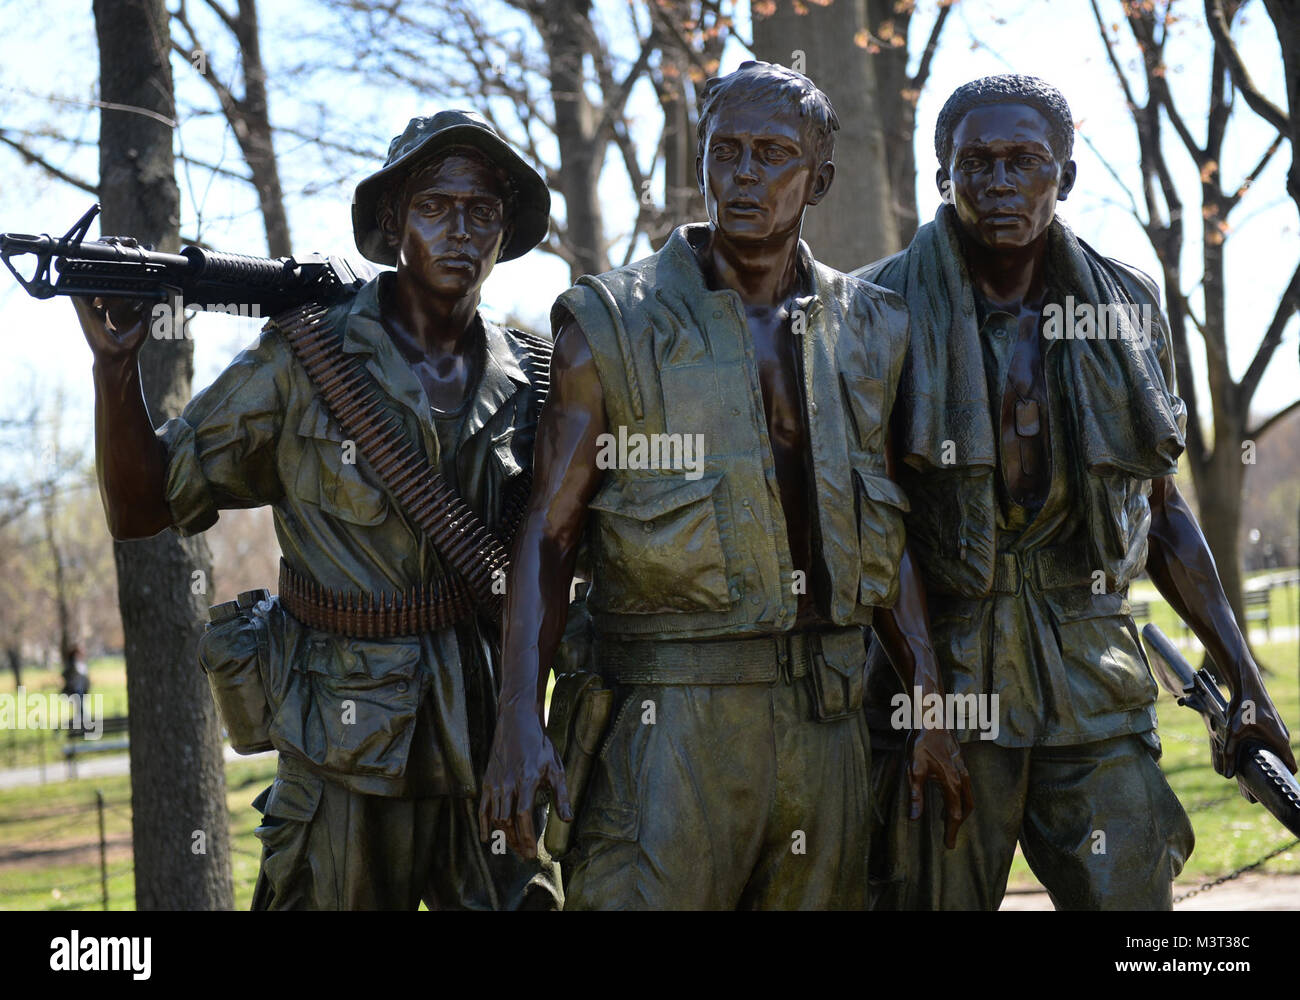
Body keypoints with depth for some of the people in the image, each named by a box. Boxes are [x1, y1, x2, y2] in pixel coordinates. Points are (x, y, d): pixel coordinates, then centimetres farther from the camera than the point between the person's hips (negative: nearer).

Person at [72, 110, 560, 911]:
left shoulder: (530, 379, 7)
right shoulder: (304, 360, -2)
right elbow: (142, 508, 1)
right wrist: (116, 364, -13)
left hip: (490, 752, 3)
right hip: (348, 763, -2)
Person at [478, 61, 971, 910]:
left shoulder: (870, 332, 11)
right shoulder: (612, 324, 0)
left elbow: (890, 530, 15)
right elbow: (551, 530, -3)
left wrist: (931, 707, 8)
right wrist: (520, 718, -13)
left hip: (828, 713, 4)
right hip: (676, 712, -4)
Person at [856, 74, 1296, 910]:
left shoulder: (1127, 308, 8)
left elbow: (1163, 510, 15)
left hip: (1090, 679, 2)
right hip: (937, 676, -2)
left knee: (1128, 893, -3)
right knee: (934, 896, 1)